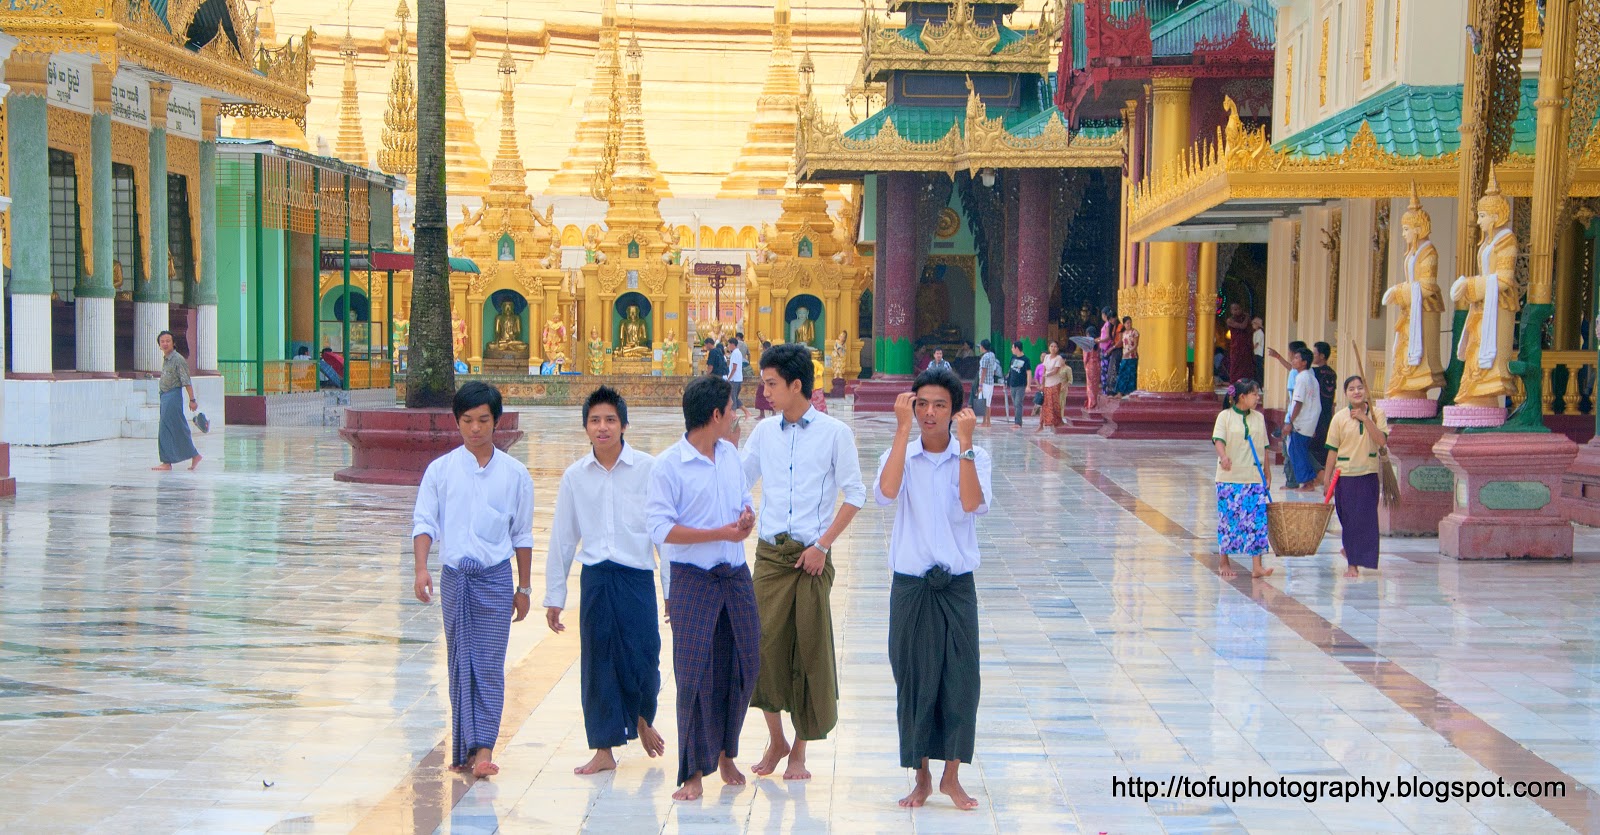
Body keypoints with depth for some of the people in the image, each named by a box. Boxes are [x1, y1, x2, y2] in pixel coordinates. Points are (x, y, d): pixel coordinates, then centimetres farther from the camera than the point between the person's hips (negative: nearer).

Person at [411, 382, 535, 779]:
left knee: (489, 665, -7)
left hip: (495, 576, -1)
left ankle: (484, 749, -9)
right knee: (459, 664, 6)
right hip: (454, 577, 1)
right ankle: (464, 748, 14)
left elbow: (522, 535, 9)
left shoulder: (515, 473, 3)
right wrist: (421, 568, -16)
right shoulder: (441, 470, 3)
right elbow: (424, 522, 0)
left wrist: (523, 588, 10)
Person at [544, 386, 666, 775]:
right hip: (594, 578, 2)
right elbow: (562, 539, 11)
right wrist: (554, 597, 12)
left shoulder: (648, 469, -3)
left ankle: (643, 718, 30)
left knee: (642, 659, -3)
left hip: (637, 576, -2)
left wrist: (673, 588, 0)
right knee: (597, 664, 5)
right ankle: (604, 749, 16)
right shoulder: (575, 476, 4)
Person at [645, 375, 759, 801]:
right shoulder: (668, 465, -11)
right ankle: (694, 773, 6)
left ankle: (725, 752, 30)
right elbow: (660, 528, -16)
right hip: (693, 578, -6)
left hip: (735, 574, 6)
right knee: (695, 674, -4)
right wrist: (721, 533, -19)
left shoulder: (730, 453, 10)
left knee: (743, 666, 10)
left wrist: (747, 518, -4)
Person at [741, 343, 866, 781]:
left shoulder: (834, 433, -3)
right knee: (765, 645, -2)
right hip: (770, 553, 3)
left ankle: (799, 749, 14)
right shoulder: (764, 431, 9)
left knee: (810, 650, 1)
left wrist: (823, 546, -8)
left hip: (812, 556, -3)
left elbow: (855, 495, -2)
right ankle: (776, 740, 18)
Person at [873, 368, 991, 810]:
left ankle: (951, 776, 16)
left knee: (960, 679, 2)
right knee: (913, 680, 6)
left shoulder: (975, 456, 0)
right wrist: (903, 429, -22)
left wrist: (964, 443, -21)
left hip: (956, 586, 0)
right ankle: (922, 777, 19)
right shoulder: (899, 454, 0)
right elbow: (887, 492, -22)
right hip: (910, 586, 0)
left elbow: (971, 504, -19)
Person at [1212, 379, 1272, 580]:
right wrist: (1223, 457, -37)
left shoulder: (1259, 418, 10)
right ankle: (1223, 563, 17)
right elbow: (1219, 439, -16)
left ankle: (1256, 566, -4)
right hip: (1230, 478, -3)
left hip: (1254, 478, 3)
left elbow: (1263, 448, 15)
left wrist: (1267, 476, 14)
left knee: (1258, 519, -4)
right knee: (1228, 518, 3)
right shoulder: (1225, 416, -3)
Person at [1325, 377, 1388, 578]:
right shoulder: (1340, 418, -1)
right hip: (1346, 475, -1)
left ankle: (1352, 551, 24)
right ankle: (1352, 564, 15)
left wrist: (1365, 418, -19)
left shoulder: (1376, 414, 0)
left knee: (1367, 519, 1)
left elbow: (1382, 441, -13)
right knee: (1349, 519, 2)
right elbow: (1333, 450, 2)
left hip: (1369, 474, 1)